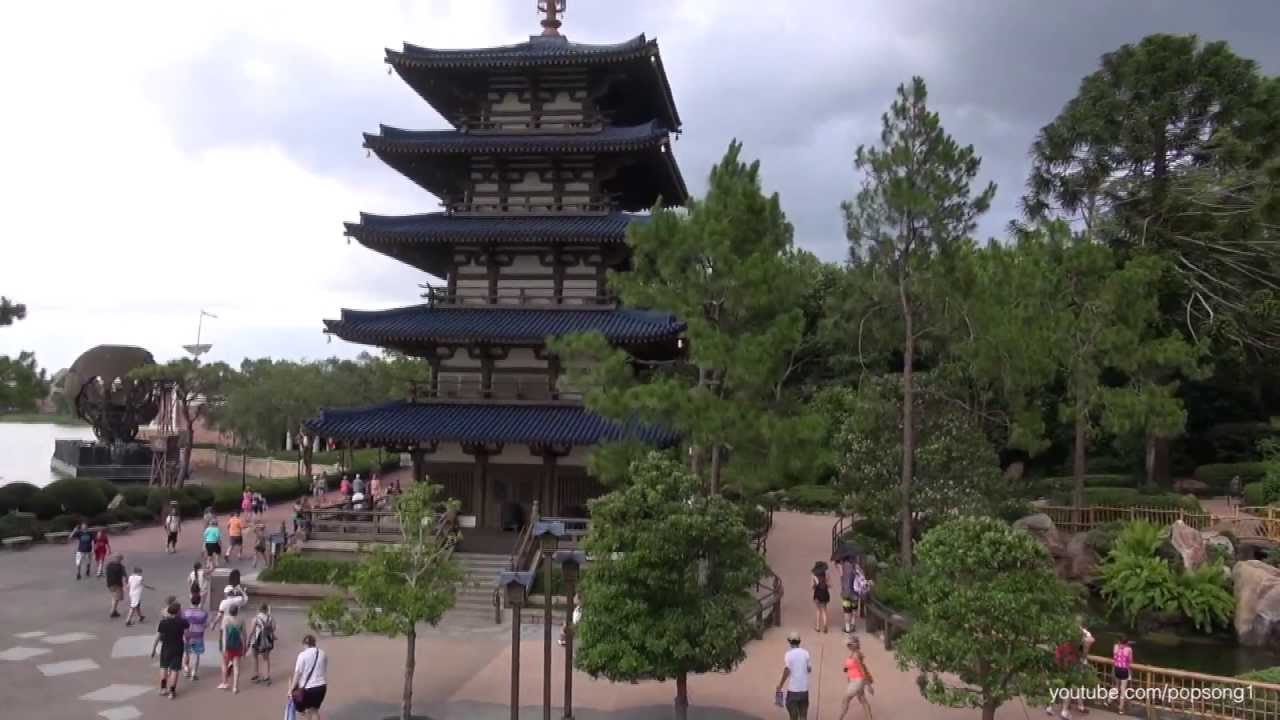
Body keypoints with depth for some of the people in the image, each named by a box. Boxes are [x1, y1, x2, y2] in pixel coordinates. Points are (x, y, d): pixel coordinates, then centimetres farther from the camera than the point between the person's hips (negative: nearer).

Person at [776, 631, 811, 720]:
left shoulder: (789, 654, -11)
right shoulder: (805, 653, 0)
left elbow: (787, 671, -16)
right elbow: (810, 669, 6)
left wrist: (780, 685, -7)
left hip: (793, 689, -3)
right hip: (804, 689, 3)